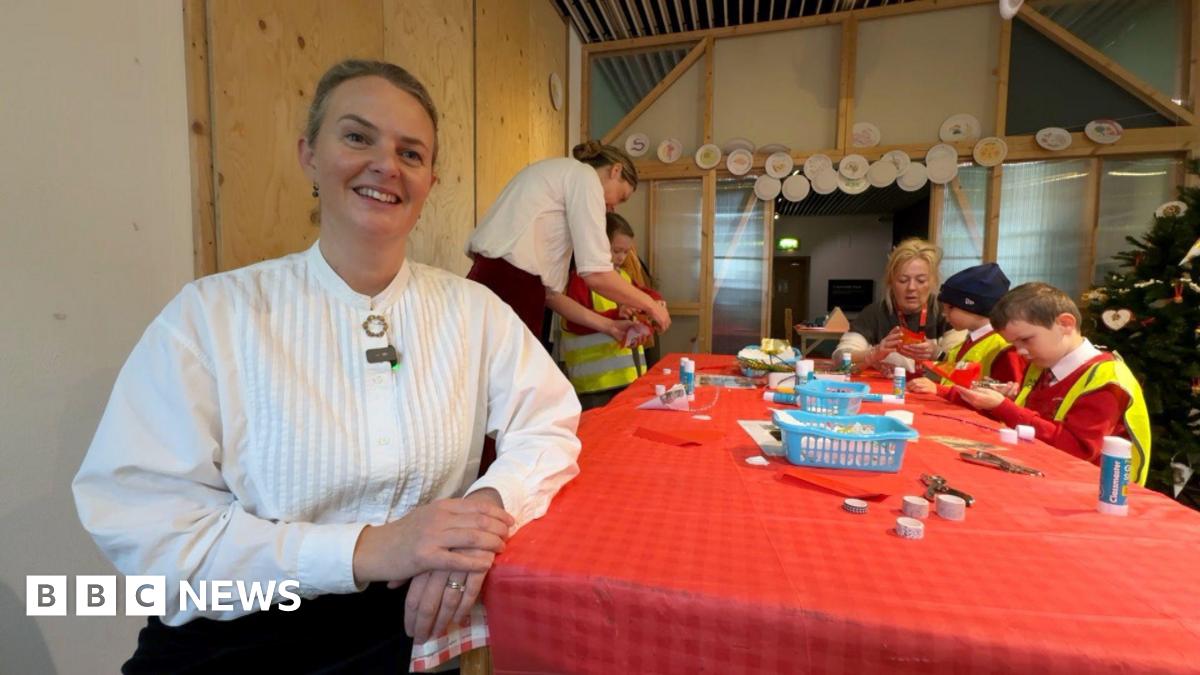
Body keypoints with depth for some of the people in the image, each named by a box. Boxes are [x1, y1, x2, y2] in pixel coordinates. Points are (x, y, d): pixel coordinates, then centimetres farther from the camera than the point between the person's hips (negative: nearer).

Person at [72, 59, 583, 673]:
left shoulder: (471, 310, -1)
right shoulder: (211, 315, -6)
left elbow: (550, 425, -1)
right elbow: (140, 520, -10)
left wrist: (488, 505, -20)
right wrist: (361, 550, -22)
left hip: (421, 622, 2)